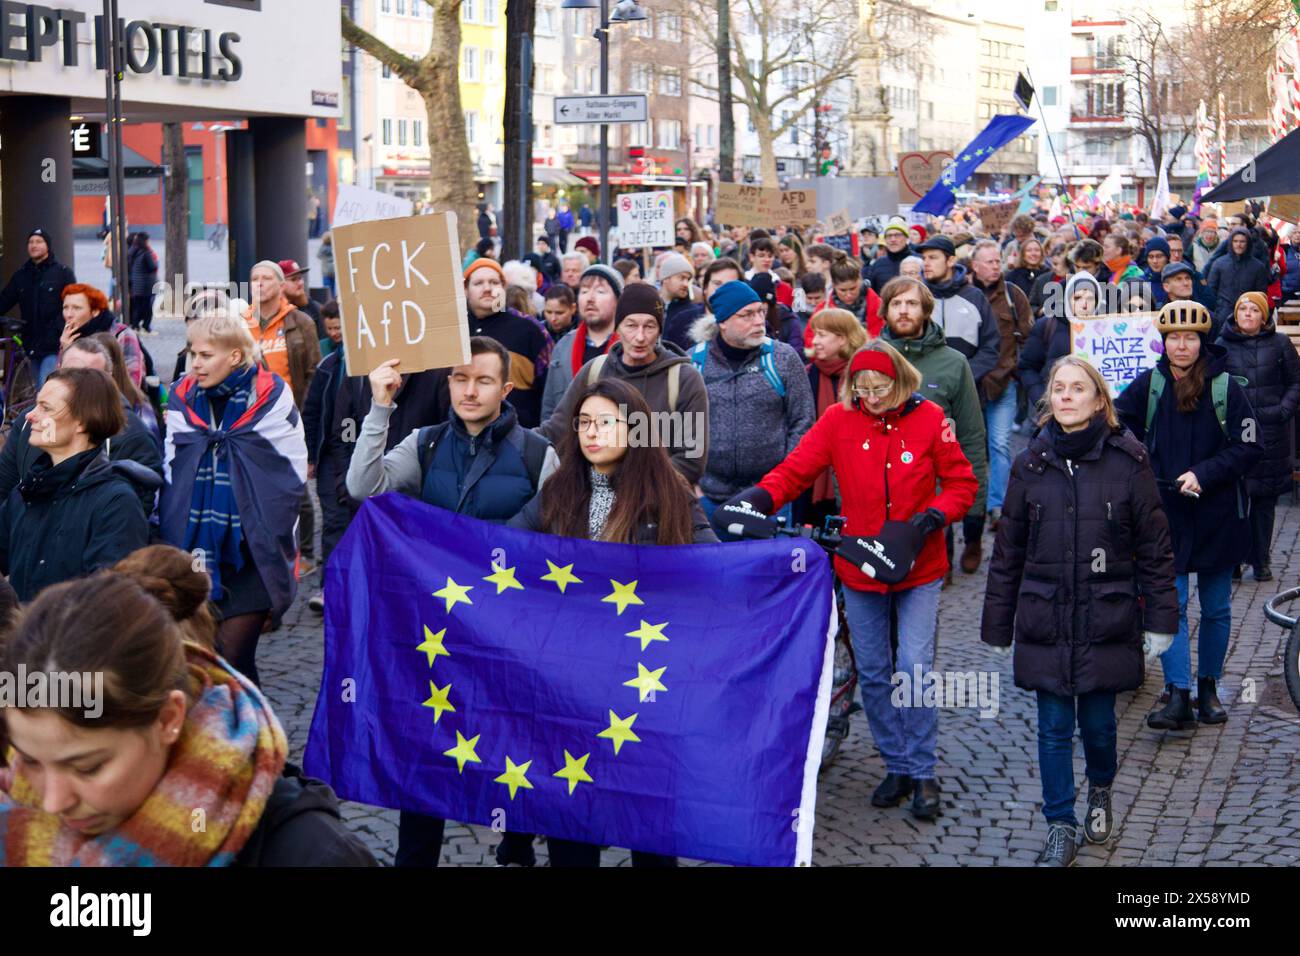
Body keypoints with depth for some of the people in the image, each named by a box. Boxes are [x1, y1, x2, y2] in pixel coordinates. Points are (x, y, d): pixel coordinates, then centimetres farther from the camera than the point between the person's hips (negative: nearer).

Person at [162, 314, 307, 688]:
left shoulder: (269, 397, -4)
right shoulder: (183, 399, 7)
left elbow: (293, 476, 0)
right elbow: (170, 474, 13)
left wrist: (277, 539, 0)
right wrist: (170, 538, 8)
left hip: (254, 555, -4)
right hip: (195, 551, 4)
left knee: (233, 658, -6)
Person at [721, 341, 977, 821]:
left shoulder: (928, 419, -8)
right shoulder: (839, 420, -5)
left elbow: (961, 485, -2)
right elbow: (795, 470, -10)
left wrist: (928, 521, -18)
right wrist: (755, 500, -29)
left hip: (919, 567, -2)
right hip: (859, 567, 2)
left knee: (915, 667, -7)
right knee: (873, 672, 10)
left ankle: (923, 771, 9)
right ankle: (896, 766, 26)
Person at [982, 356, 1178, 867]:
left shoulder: (1127, 462, -4)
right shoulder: (1030, 465, 3)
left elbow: (1155, 547, 0)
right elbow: (1008, 551, 8)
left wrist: (1160, 620, -2)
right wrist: (997, 625, 9)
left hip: (1106, 619, -1)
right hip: (1045, 620, 2)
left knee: (1098, 722, 8)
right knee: (1054, 728, 4)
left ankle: (1100, 790, 38)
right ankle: (1061, 828, 16)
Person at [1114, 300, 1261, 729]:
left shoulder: (1226, 387, -5)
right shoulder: (1149, 385, 0)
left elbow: (1249, 448, -6)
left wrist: (1203, 474, -16)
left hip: (1218, 515, 0)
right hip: (1167, 514, 1)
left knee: (1216, 608, 10)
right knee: (1170, 604, -7)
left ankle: (1208, 687, 25)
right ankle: (1177, 694, -7)